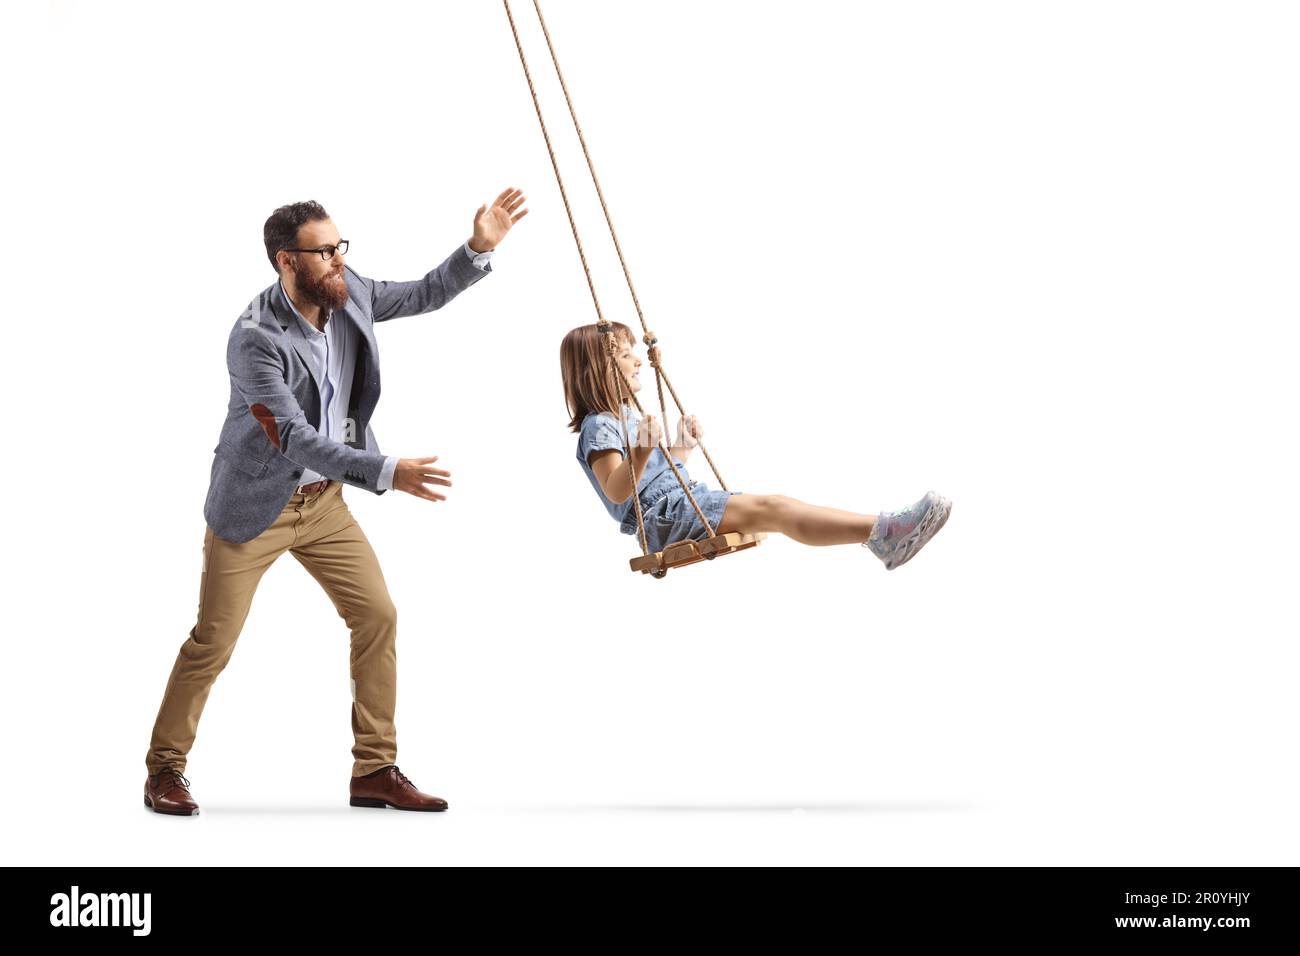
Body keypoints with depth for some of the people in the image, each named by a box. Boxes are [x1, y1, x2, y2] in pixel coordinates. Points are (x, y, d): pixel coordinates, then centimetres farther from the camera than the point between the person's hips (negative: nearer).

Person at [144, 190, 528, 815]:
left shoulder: (349, 294, -6)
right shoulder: (255, 338, -26)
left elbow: (426, 295, 8)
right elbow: (294, 437, -31)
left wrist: (479, 248, -9)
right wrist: (386, 472, -37)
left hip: (324, 500, 7)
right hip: (256, 505, -6)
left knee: (378, 617, 1)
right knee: (213, 641, 0)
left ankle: (375, 772, 10)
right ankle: (164, 770, 17)